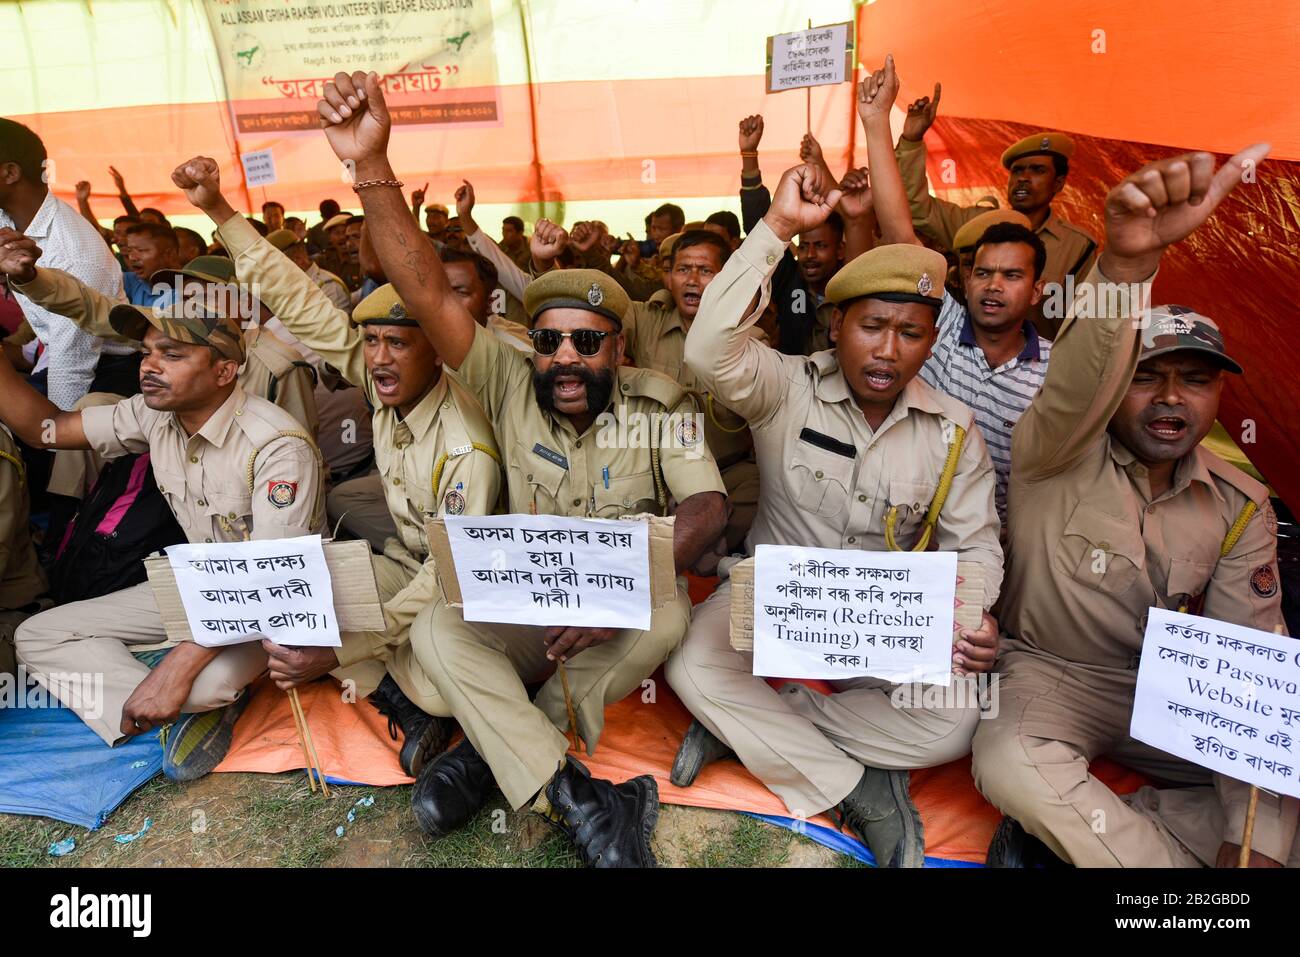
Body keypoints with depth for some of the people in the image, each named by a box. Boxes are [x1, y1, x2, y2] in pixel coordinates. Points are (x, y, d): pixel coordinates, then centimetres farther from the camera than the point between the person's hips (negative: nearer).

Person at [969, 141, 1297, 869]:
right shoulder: (1058, 454, -12)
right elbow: (1078, 383, -37)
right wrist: (1127, 260, -56)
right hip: (1048, 673, -4)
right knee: (1011, 764, -34)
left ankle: (1071, 832, -10)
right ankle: (1169, 852, -9)